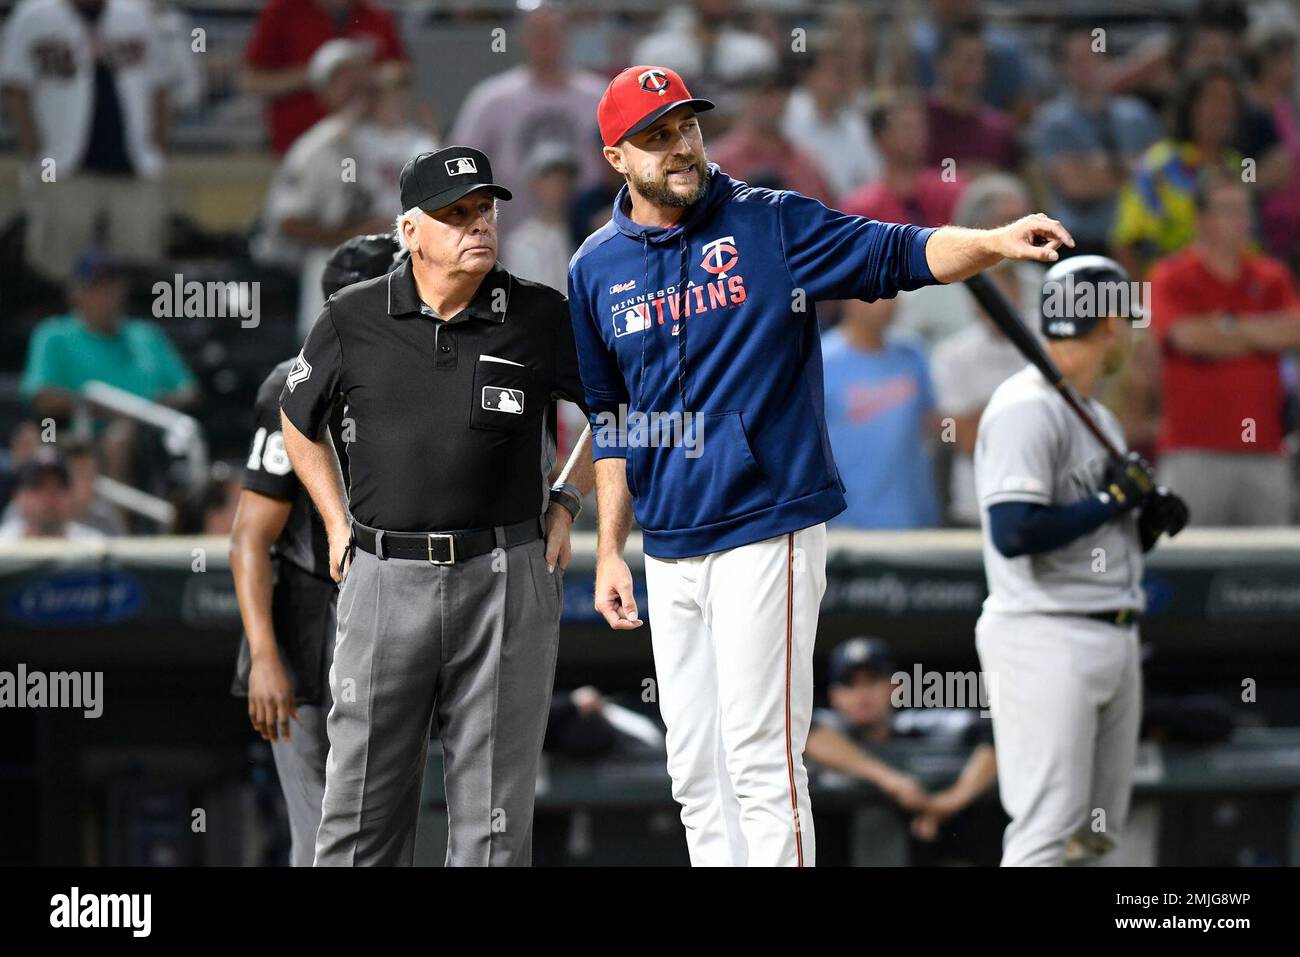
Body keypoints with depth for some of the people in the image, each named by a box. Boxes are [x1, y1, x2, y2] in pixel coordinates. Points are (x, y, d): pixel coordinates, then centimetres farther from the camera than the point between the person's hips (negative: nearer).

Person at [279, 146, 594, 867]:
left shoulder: (541, 316, 0)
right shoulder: (353, 320, 3)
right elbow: (298, 421, 20)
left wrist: (565, 502, 8)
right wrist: (337, 523, 13)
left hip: (506, 581, 0)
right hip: (384, 578, 1)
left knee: (494, 806, 2)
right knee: (361, 805, 1)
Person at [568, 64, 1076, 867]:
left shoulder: (771, 226, -3)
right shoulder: (596, 271, 9)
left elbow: (901, 253, -9)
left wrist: (994, 244, -28)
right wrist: (610, 551, 12)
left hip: (766, 530, -5)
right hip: (669, 550, 5)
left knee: (761, 762, -9)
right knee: (694, 769, 9)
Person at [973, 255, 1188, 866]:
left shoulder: (1100, 418, 19)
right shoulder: (1026, 408, -13)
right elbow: (1013, 533, -24)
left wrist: (1150, 518, 3)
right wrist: (1110, 501, -15)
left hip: (1115, 642, 10)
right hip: (1047, 638, -10)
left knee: (1097, 835, 11)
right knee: (1049, 828, -14)